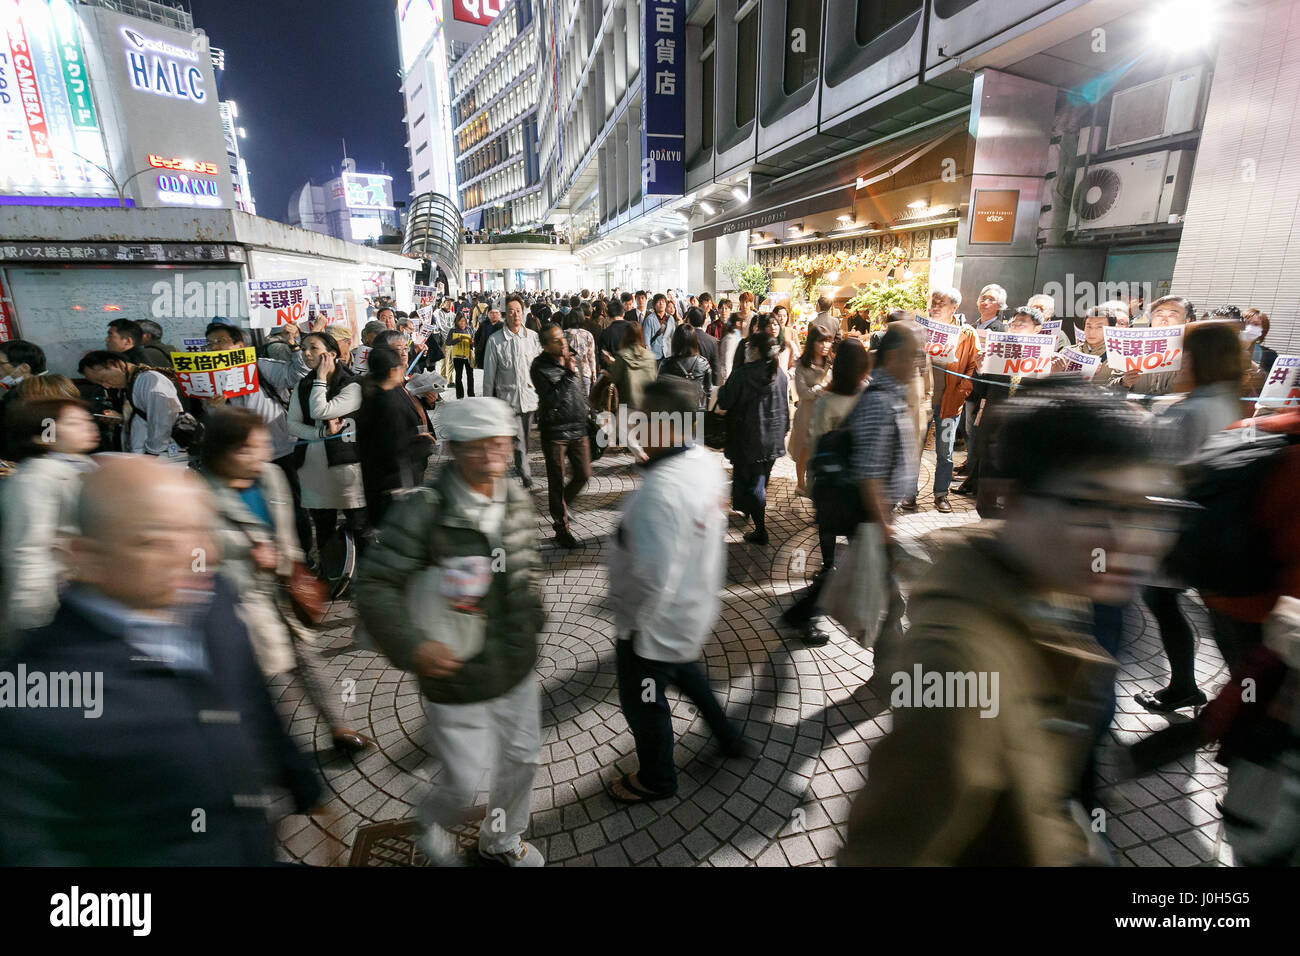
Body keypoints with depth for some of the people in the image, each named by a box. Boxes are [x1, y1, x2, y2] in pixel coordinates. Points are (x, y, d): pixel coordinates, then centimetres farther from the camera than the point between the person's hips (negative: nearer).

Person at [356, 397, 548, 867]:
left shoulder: (518, 502, -2)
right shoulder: (421, 511, -22)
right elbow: (375, 585, -19)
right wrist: (412, 647, -24)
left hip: (518, 669, 6)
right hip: (457, 676, -6)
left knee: (522, 760, 22)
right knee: (464, 782, 10)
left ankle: (502, 839, 54)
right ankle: (434, 821, 49)